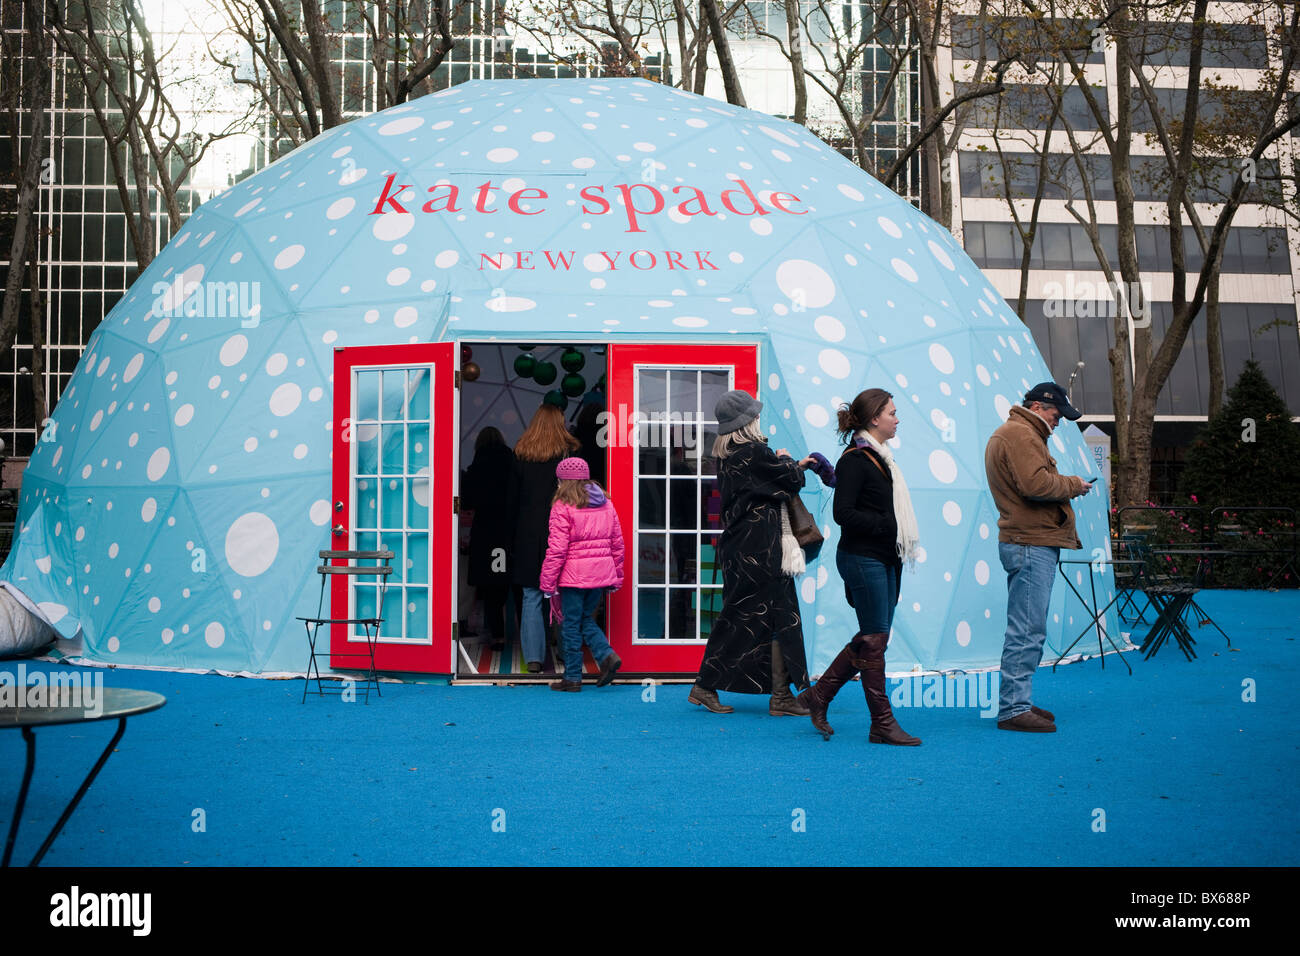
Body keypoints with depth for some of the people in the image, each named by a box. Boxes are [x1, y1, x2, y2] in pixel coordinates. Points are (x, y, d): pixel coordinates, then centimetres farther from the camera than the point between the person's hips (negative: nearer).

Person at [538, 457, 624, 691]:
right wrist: (616, 578, 20)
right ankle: (607, 655, -3)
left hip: (574, 575, -6)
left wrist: (547, 583, -7)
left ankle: (572, 677, 8)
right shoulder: (606, 505, 10)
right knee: (586, 618, 19)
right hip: (601, 572, 6)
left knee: (571, 624, 4)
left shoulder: (563, 507, -9)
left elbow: (557, 549, -13)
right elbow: (617, 543, 13)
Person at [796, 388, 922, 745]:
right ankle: (882, 723, 3)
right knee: (874, 640, -3)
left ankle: (818, 695, 22)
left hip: (885, 560, 9)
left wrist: (903, 541, 11)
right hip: (863, 558, -9)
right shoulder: (855, 460, -13)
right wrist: (888, 525, -19)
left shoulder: (879, 457, 15)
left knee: (870, 639, 12)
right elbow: (844, 513, -19)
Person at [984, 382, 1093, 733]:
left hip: (1031, 543, 11)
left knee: (1027, 629, 14)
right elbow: (1036, 484, -22)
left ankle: (1018, 703, 19)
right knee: (1027, 630, -10)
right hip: (1031, 545, -11)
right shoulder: (1020, 434, -11)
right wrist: (1072, 485, -8)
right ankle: (1013, 709, -9)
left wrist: (1065, 486, 8)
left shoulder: (1008, 434, 24)